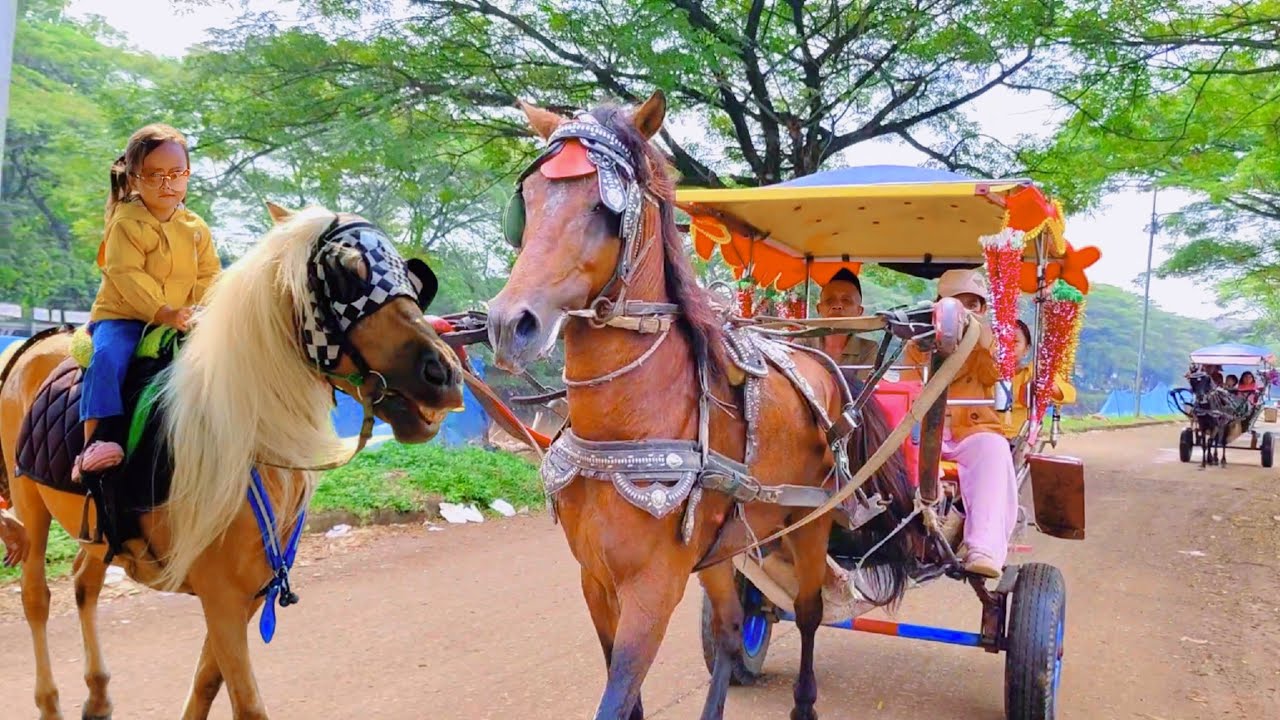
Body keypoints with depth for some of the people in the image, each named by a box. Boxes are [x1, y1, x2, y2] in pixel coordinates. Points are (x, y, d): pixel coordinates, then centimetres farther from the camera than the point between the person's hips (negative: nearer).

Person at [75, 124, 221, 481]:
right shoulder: (126, 223, -6)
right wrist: (164, 312, -27)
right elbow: (126, 275, -17)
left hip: (182, 322, 5)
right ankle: (96, 439, -31)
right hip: (122, 316, -4)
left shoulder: (196, 228, 10)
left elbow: (208, 276, 9)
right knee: (108, 358, -30)